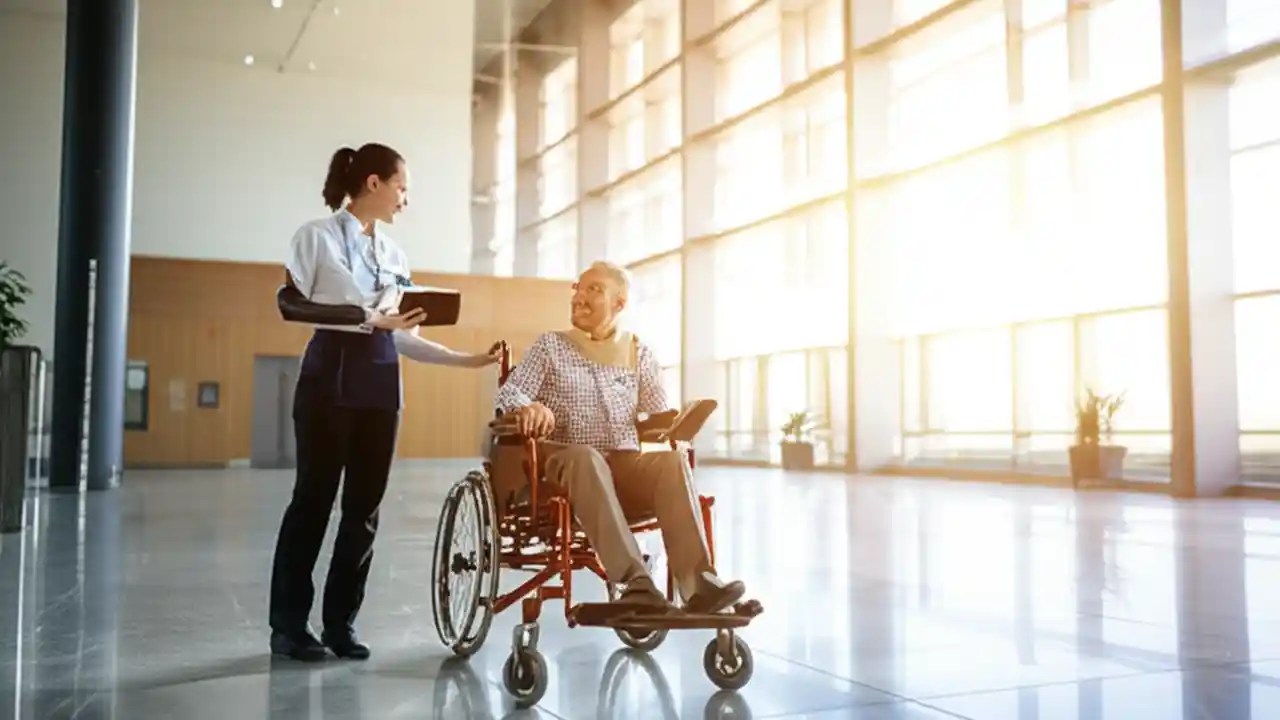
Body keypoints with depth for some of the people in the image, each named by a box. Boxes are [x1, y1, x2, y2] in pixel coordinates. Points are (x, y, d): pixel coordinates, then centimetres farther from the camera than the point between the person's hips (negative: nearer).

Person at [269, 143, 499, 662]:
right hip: (331, 376, -5)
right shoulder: (318, 236, 0)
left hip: (381, 383, 5)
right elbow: (291, 306, -8)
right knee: (314, 499, -2)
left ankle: (341, 622, 14)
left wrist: (466, 360, 6)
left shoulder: (394, 252, 15)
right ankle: (288, 624, 9)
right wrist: (367, 319, -15)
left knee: (365, 506, 4)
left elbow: (403, 337, 14)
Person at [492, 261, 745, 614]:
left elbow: (660, 413, 14)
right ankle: (635, 582, -50)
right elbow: (508, 392, -1)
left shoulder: (638, 352, 19)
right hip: (567, 465, -2)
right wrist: (528, 406, -24)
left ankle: (699, 583, -44)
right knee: (586, 457, -38)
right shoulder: (550, 346, 13)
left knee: (672, 460, -30)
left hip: (627, 465, 2)